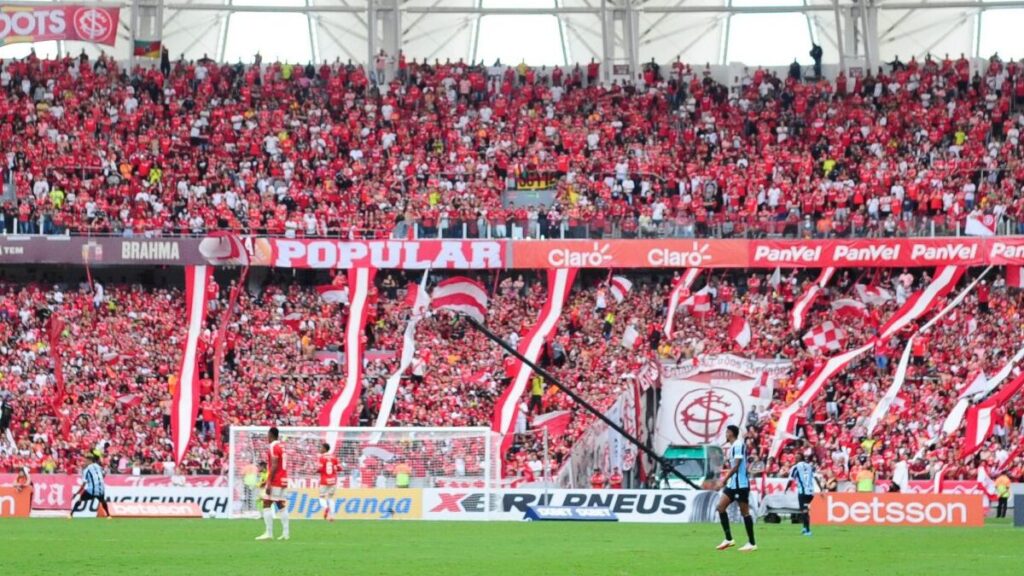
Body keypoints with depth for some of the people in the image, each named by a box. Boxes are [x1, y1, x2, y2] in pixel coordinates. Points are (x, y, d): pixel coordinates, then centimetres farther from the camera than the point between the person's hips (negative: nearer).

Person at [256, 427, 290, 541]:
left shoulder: (273, 447, -13)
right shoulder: (281, 446, 14)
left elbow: (274, 466, -20)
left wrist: (269, 483, -21)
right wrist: (268, 481, 25)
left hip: (275, 480, -9)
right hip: (283, 480, 9)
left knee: (267, 505, -8)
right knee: (281, 505, 10)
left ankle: (269, 533, -13)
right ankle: (285, 533, 7)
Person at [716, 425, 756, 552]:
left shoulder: (738, 445, -13)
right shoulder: (733, 447, 16)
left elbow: (736, 465, -20)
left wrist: (725, 479, -18)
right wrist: (727, 480, 22)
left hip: (741, 483, -10)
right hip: (732, 484, 10)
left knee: (744, 512, -6)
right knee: (721, 506, 3)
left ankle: (752, 543, -1)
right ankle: (728, 539, 3)